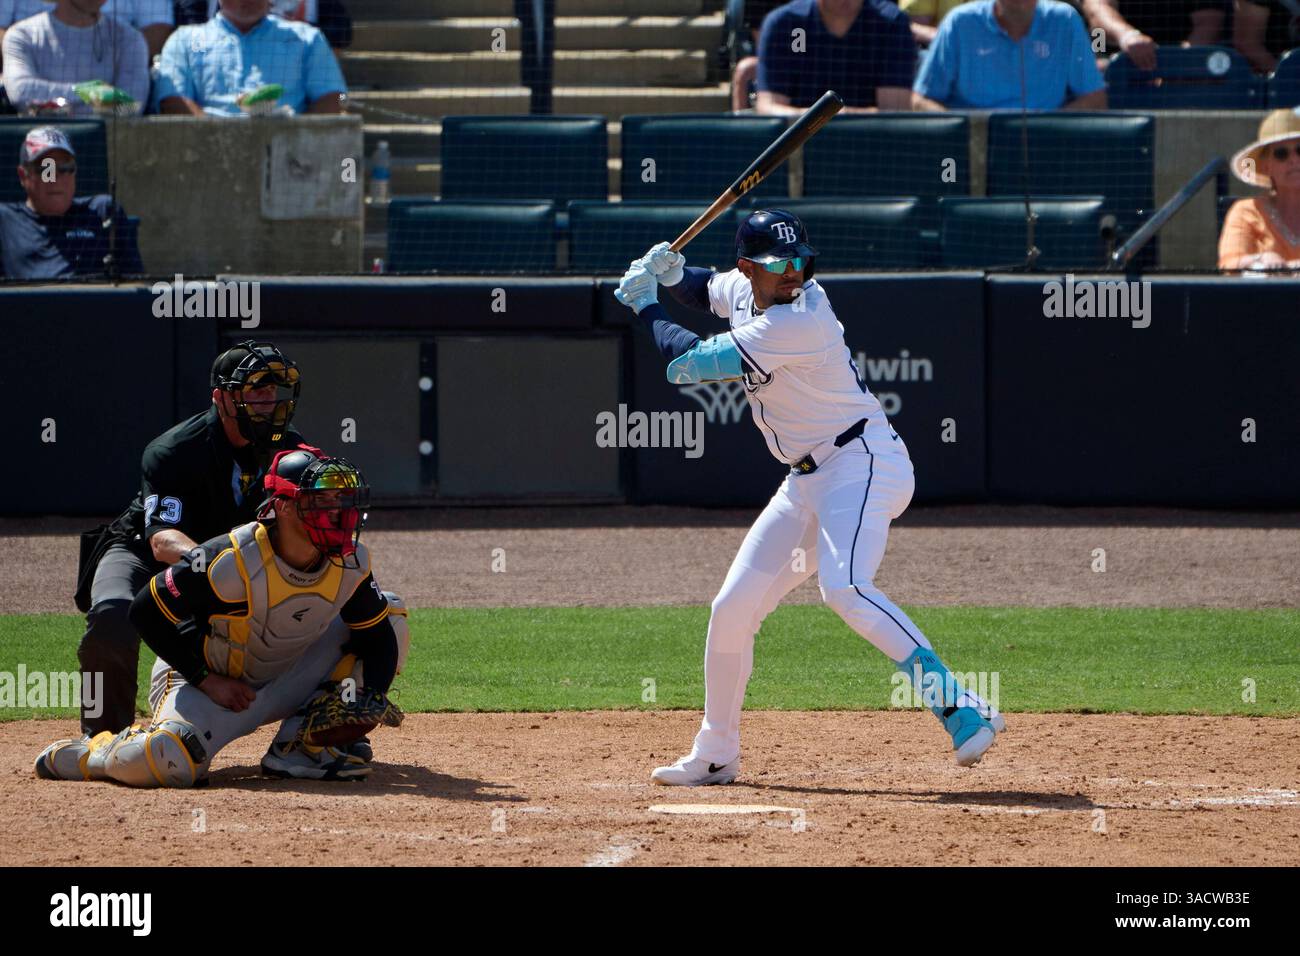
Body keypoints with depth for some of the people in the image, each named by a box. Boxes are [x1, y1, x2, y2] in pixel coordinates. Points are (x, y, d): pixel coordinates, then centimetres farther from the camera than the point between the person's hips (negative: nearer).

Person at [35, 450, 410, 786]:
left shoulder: (351, 561, -12)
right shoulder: (232, 562, -28)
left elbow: (377, 634, 1)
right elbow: (147, 613, -20)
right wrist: (207, 680, -18)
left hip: (282, 684, 6)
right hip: (200, 681, -6)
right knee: (168, 762, -37)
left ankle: (300, 747, -8)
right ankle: (88, 753, 0)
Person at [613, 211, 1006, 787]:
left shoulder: (798, 322, -22)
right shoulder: (743, 289, 5)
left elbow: (687, 364, -19)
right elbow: (706, 290, 31)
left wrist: (645, 306, -3)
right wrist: (670, 274, 7)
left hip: (862, 464, -9)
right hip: (807, 481, 9)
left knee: (844, 589, -32)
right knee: (733, 608, 9)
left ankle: (961, 711, -36)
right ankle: (714, 756, 23)